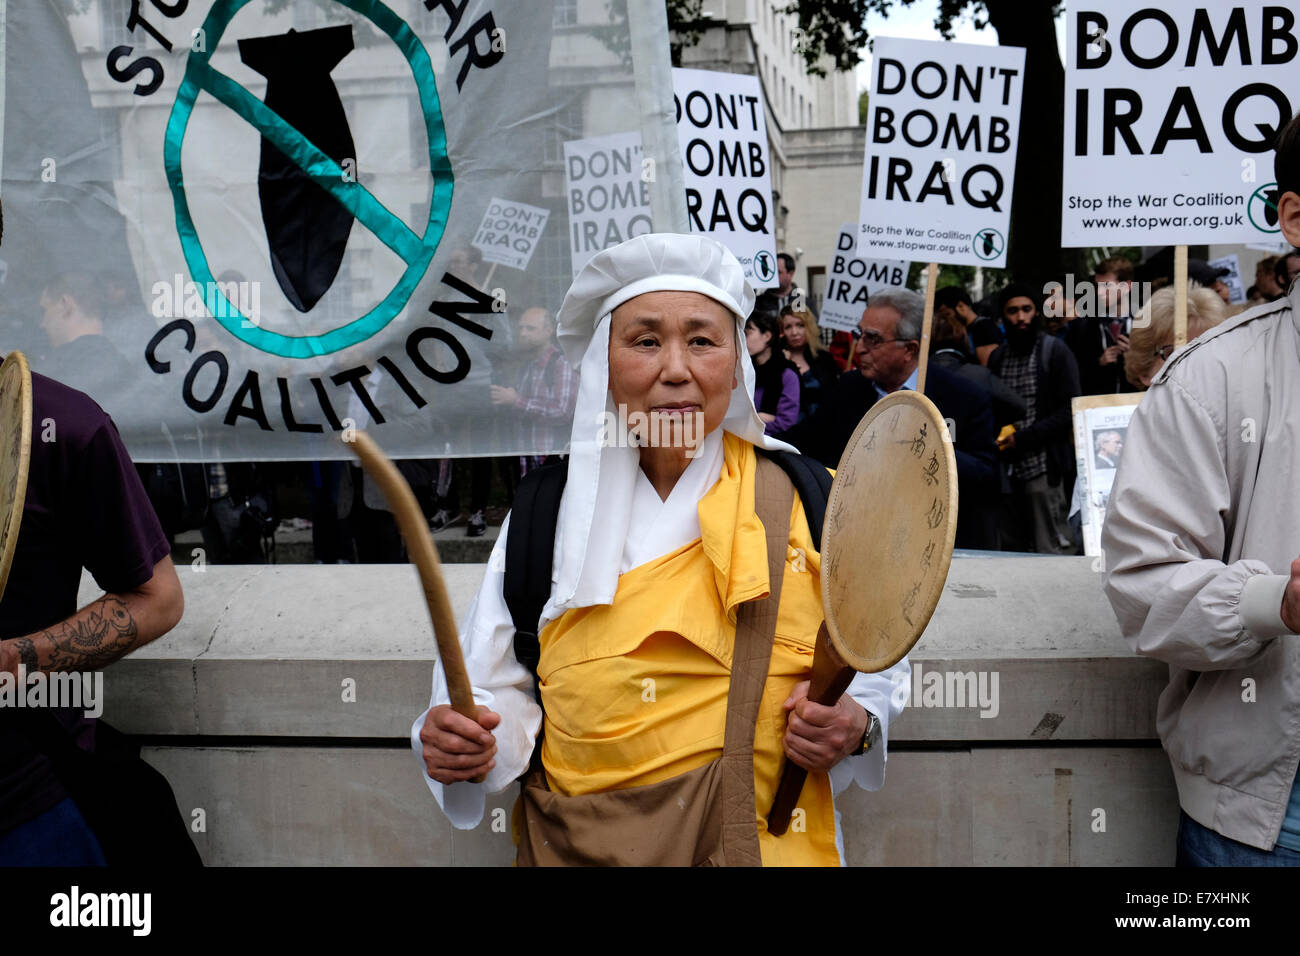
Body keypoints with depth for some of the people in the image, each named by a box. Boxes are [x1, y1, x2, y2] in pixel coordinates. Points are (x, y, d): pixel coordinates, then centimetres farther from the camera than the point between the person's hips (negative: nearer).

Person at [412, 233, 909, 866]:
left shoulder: (811, 502, 0)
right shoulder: (546, 511, 3)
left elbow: (877, 658, 8)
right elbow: (500, 685, 7)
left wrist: (854, 722, -11)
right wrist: (460, 741, -13)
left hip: (763, 842, -1)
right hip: (574, 845, 2)